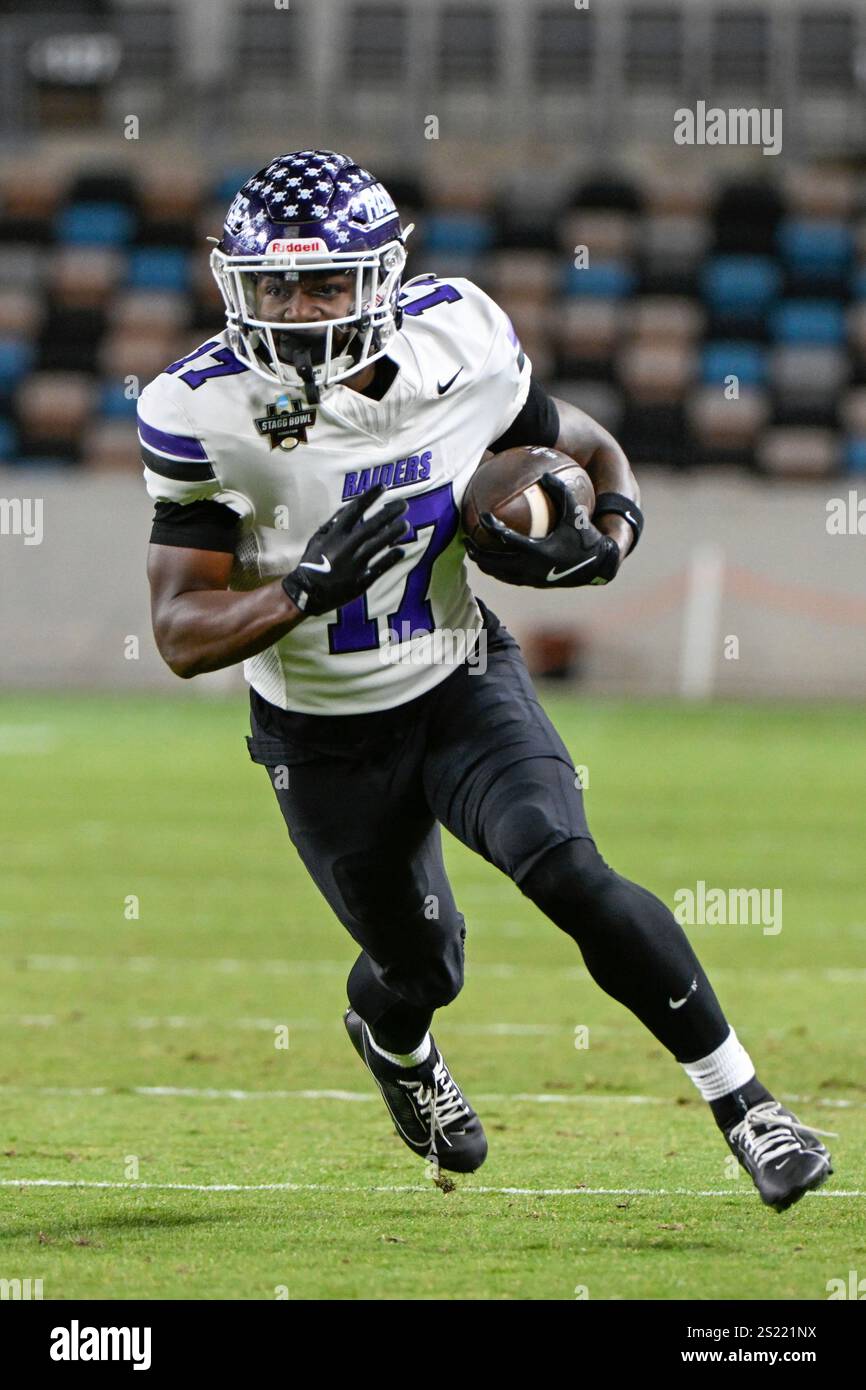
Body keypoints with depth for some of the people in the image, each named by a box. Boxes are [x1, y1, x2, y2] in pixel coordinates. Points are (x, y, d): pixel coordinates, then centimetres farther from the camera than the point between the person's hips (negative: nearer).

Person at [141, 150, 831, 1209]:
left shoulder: (462, 345, -15)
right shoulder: (205, 414, -22)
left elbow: (593, 455, 3)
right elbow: (183, 635, -20)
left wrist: (604, 543, -20)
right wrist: (309, 587, -38)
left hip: (464, 685, 0)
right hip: (325, 742, 0)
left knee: (569, 874, -24)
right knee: (420, 971, 15)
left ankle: (743, 1103, -11)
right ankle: (392, 1041, 55)